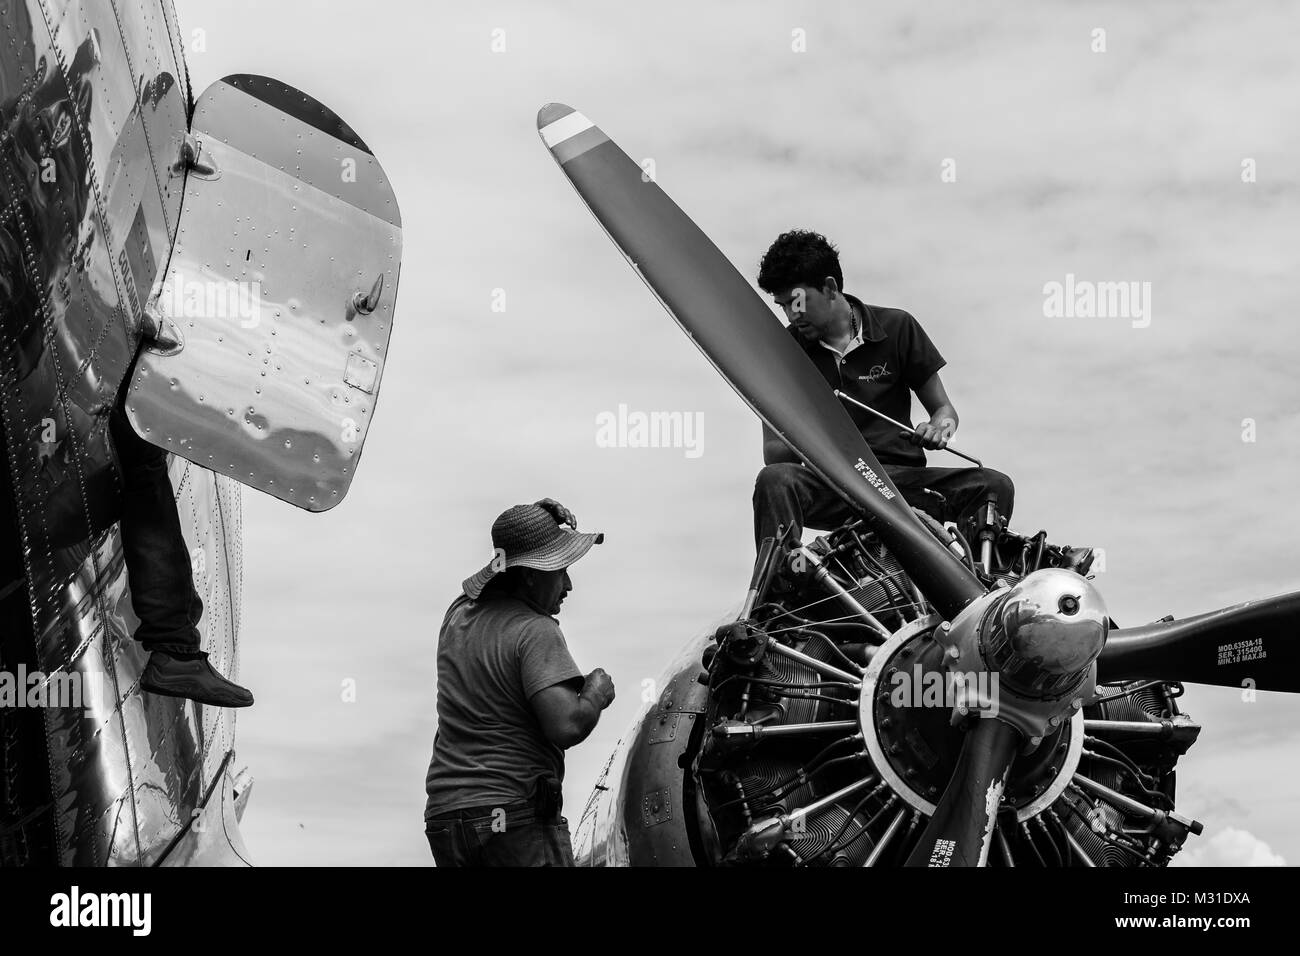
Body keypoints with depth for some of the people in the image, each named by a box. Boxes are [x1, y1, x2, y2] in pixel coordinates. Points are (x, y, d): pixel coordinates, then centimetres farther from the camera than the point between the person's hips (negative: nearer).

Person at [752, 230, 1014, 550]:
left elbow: (944, 408, 12)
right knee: (774, 481, -34)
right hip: (829, 483, -1)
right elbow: (772, 454, 1)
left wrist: (938, 427, -14)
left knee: (995, 485, -23)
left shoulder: (897, 328, 6)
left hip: (902, 477, 1)